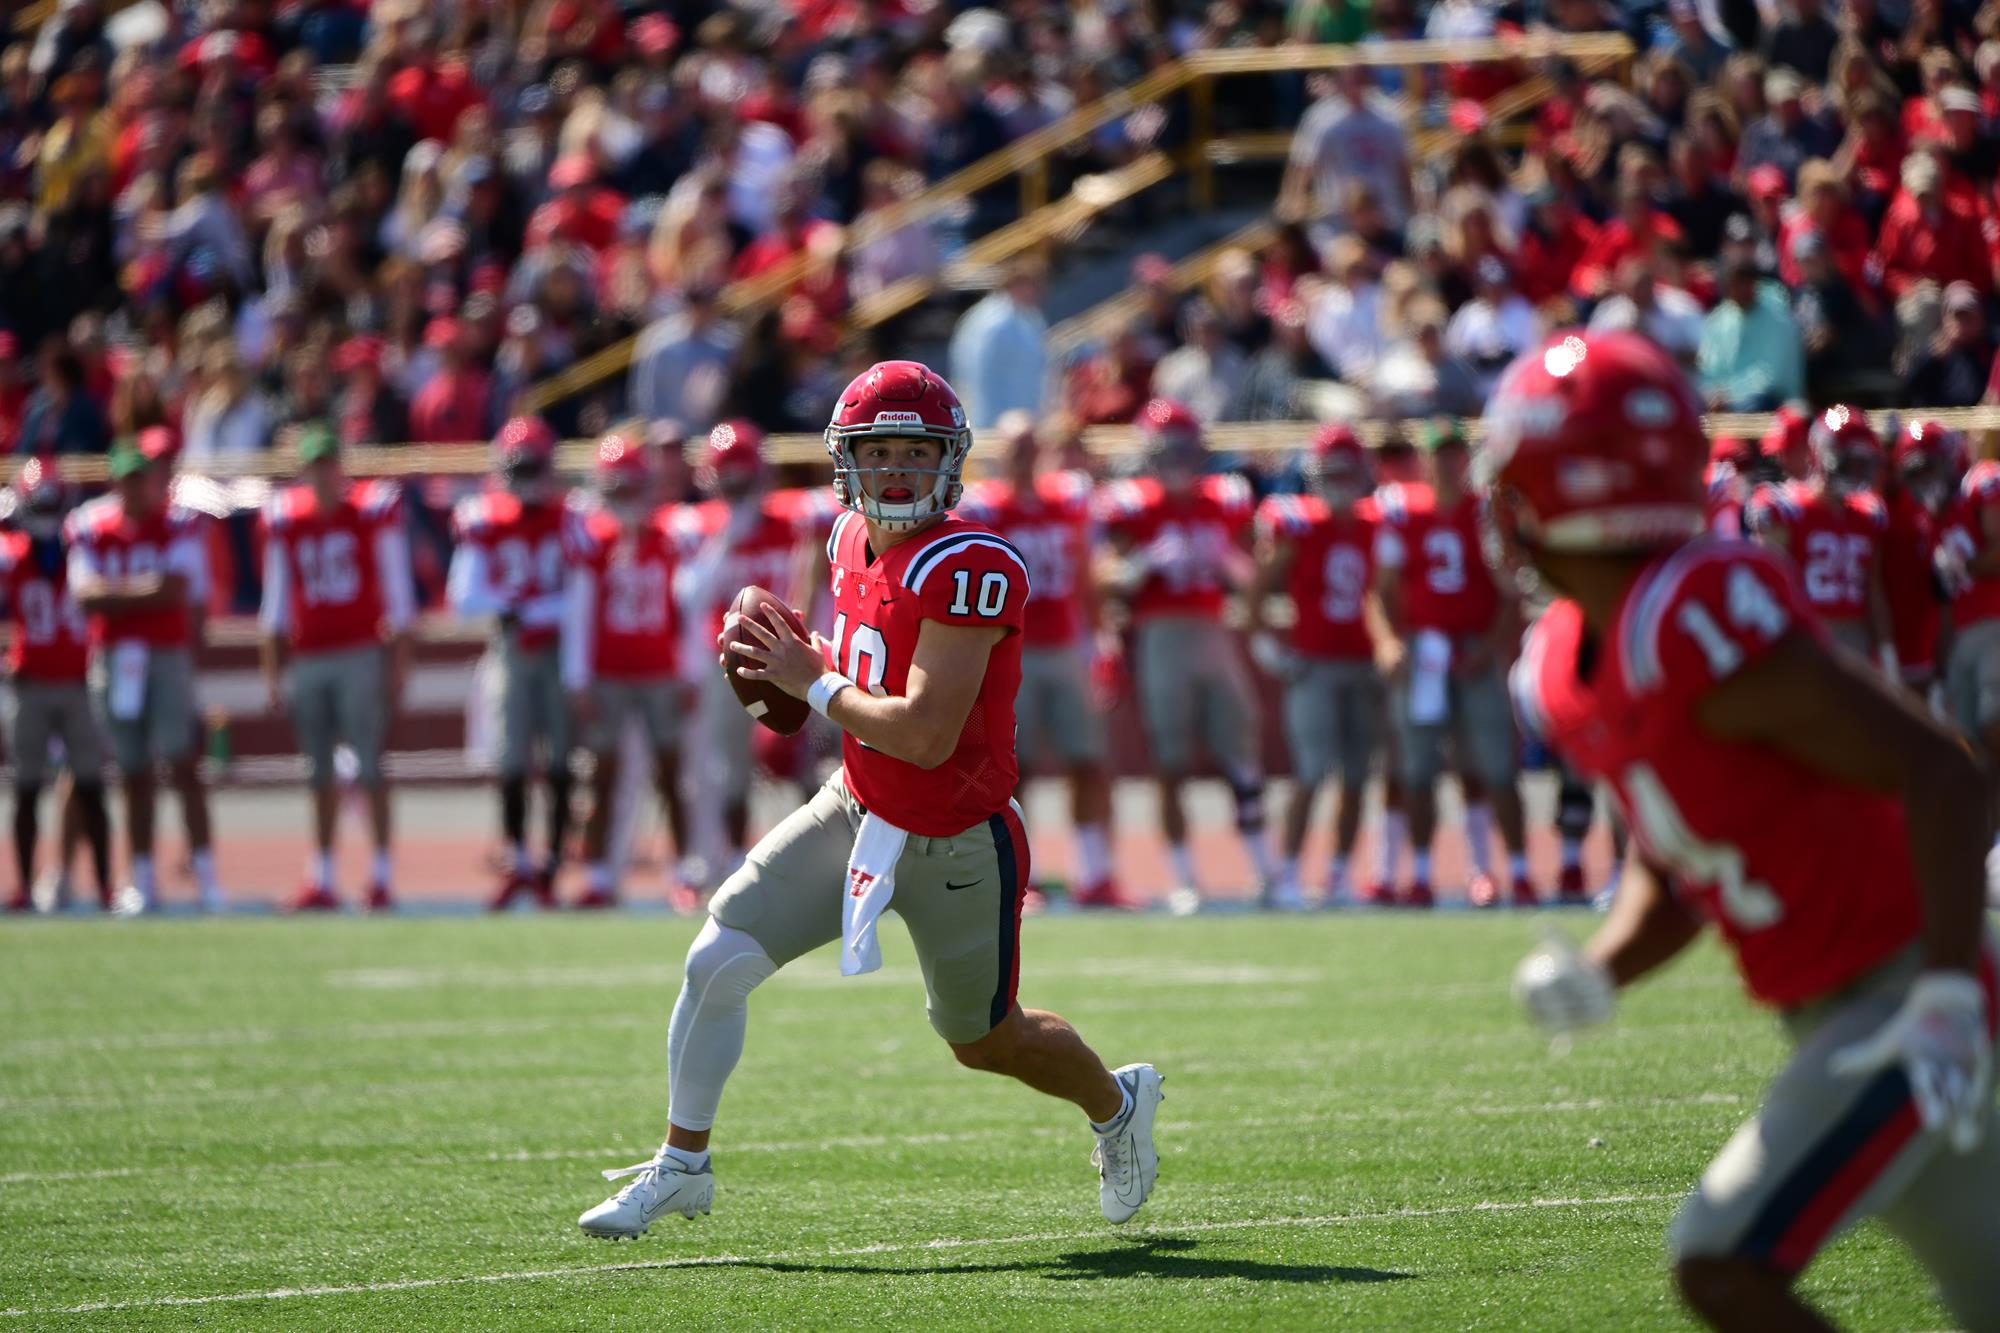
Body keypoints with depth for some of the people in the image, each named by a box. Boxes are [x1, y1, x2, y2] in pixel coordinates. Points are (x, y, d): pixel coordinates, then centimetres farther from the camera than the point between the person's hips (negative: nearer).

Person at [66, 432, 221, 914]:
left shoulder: (178, 524, -2)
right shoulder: (90, 526, 5)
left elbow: (178, 590, -13)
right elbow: (84, 594, -5)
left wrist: (116, 591, -8)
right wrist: (144, 590, -12)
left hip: (167, 653, -3)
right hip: (111, 655, 3)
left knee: (181, 764, -10)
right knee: (134, 775, 8)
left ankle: (205, 874, -10)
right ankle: (142, 881, 13)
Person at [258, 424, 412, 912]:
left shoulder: (374, 510, -3)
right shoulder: (284, 519, 7)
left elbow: (397, 596, -1)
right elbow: (276, 603, 14)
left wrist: (398, 665, -4)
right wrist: (272, 674, 12)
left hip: (363, 653, -4)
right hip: (307, 658, 4)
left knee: (368, 765, -7)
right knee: (320, 772, 7)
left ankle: (381, 876, -4)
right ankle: (322, 879, 12)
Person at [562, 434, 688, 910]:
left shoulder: (668, 536, 1)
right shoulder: (591, 536, -3)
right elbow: (578, 613, -1)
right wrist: (578, 681, -4)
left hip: (659, 672, 1)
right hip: (607, 677, -1)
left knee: (670, 778, 3)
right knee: (604, 778, 1)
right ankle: (599, 880, 5)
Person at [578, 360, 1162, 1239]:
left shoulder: (970, 567, -27)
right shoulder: (855, 540, -2)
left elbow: (926, 735, -32)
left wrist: (813, 683, -21)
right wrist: (792, 657, -3)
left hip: (956, 849, -6)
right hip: (857, 811, 6)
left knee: (988, 1042, 15)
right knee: (717, 961, -6)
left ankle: (1116, 1104, 47)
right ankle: (682, 1165, 12)